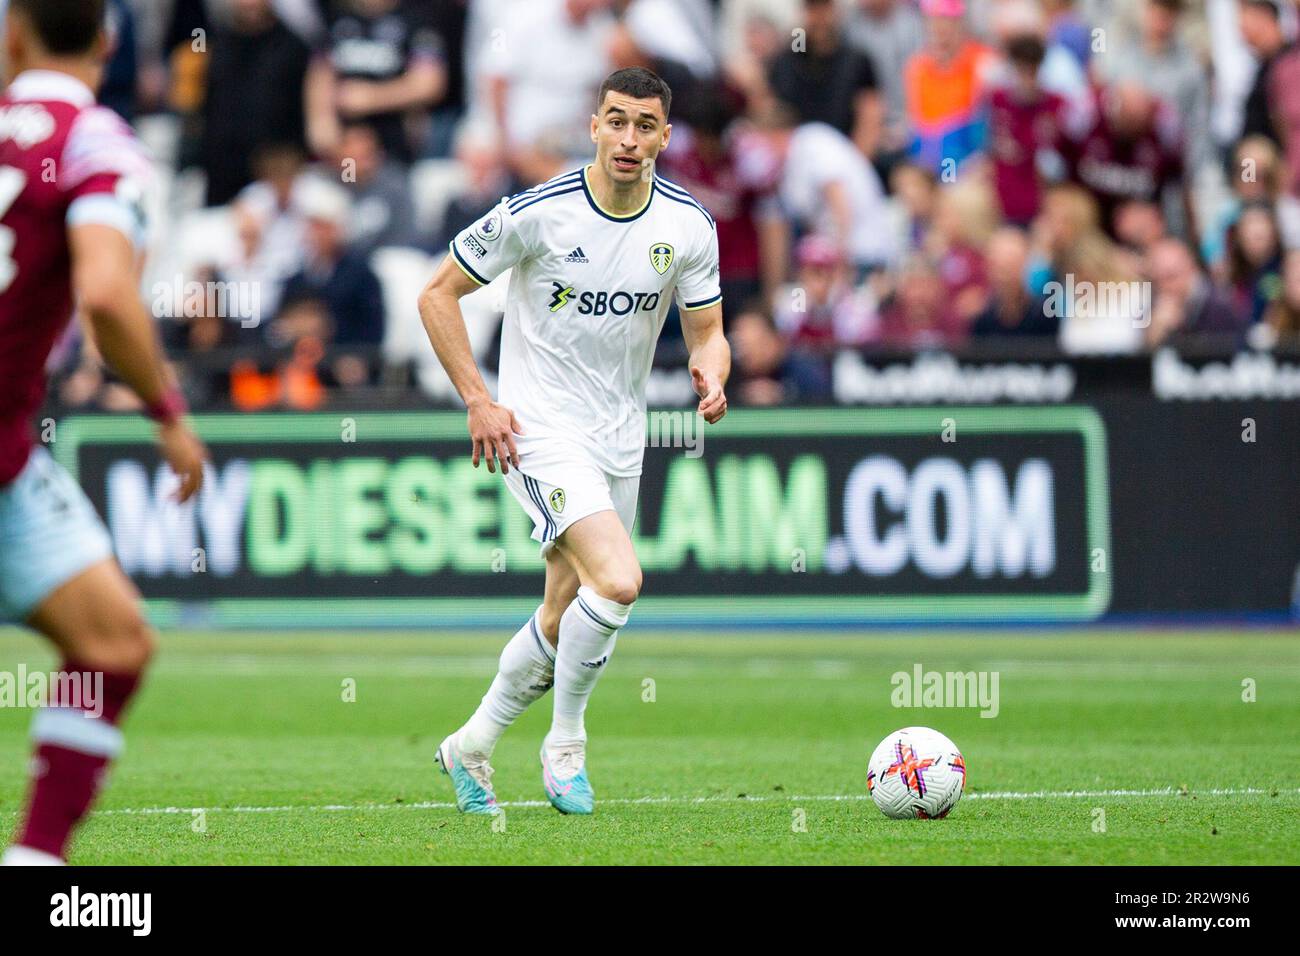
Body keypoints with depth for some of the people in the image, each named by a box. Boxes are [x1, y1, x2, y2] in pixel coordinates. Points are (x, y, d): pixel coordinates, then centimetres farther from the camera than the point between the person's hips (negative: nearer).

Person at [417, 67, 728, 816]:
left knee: (566, 620, 11)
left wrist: (712, 371, -17)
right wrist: (478, 400, -11)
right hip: (541, 429, -6)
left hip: (621, 438, 6)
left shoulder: (689, 226, -2)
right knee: (618, 582, -24)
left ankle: (473, 747, 32)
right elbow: (440, 294, -5)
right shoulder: (536, 213, -14)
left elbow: (707, 331, 8)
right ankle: (565, 746, -4)